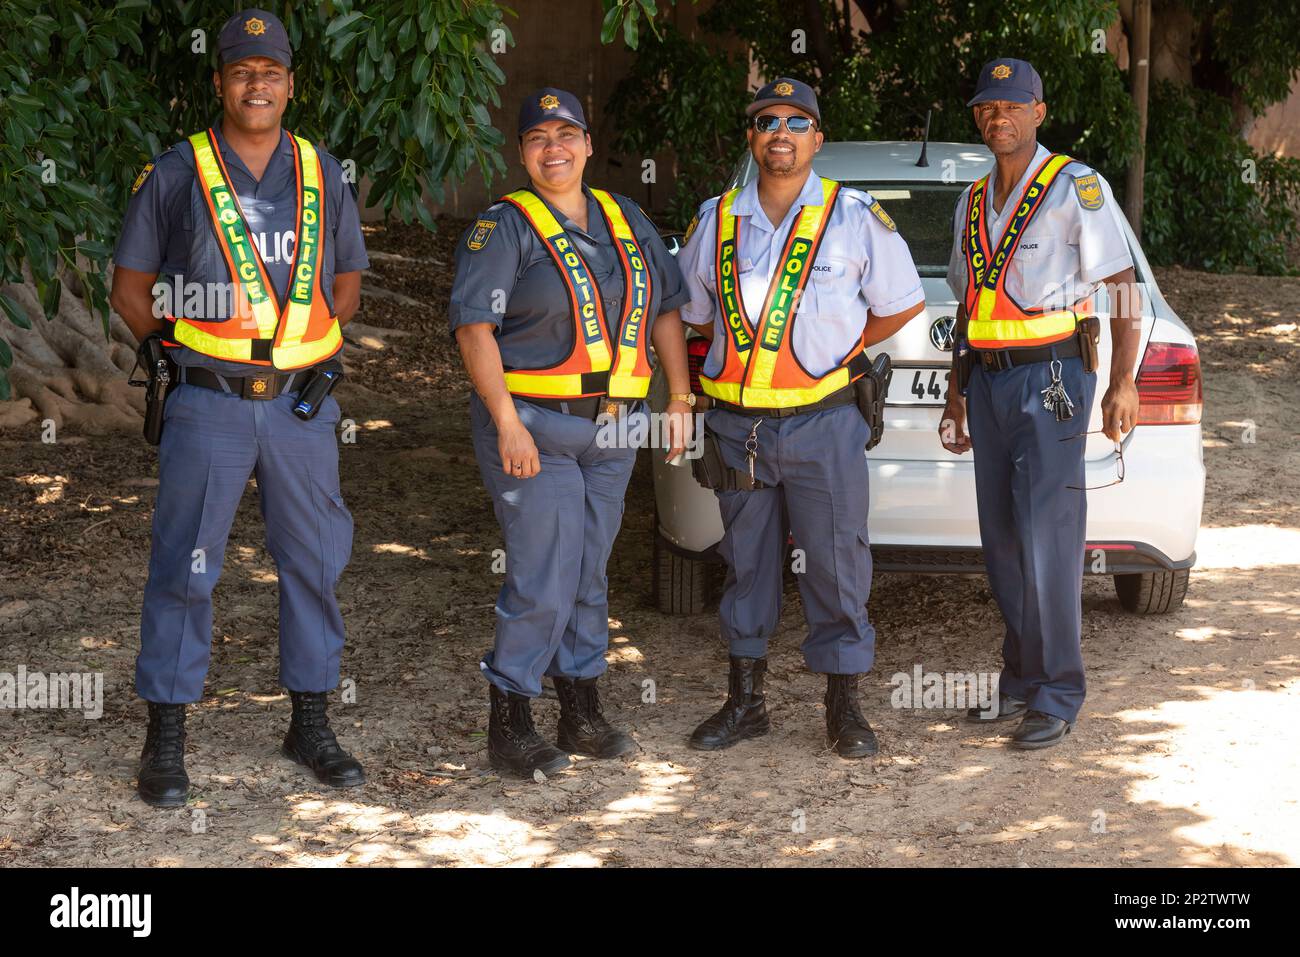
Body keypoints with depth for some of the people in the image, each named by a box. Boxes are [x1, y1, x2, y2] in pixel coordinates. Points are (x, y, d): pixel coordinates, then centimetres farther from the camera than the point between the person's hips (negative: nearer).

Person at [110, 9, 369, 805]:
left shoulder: (323, 177, 9)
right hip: (207, 409, -3)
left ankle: (311, 725, 21)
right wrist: (183, 352, 0)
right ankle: (167, 740, 7)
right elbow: (131, 289, 6)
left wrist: (314, 351, 7)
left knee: (315, 562, 8)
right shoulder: (175, 176, 0)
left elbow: (347, 282, 19)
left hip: (301, 405, 3)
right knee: (184, 567, -2)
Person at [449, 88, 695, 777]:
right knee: (543, 581, -9)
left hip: (612, 428, 6)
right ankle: (509, 726, 1)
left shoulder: (626, 220, 13)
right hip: (534, 425, -6)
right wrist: (507, 424, -19)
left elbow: (665, 308, 17)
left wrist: (680, 399, 8)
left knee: (588, 576, 12)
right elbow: (474, 326, -12)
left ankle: (583, 713, 22)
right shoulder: (505, 226, -5)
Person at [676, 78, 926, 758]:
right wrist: (740, 357, 11)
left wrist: (840, 350, 6)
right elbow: (694, 312, 21)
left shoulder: (855, 217, -1)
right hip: (738, 426, 3)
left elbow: (903, 302, 8)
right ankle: (745, 701, 21)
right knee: (746, 563, 10)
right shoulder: (717, 219, 7)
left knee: (837, 566, -1)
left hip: (823, 426, -3)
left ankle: (844, 707, 10)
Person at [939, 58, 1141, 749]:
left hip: (1050, 378, -6)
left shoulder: (1076, 187, -4)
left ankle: (1056, 697, -5)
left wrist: (1122, 383, -14)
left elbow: (1124, 289, -6)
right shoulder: (973, 202, 16)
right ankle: (1021, 680, 16)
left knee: (1047, 537, -10)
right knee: (1001, 540, 7)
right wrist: (957, 396, 21)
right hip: (989, 381, 7)